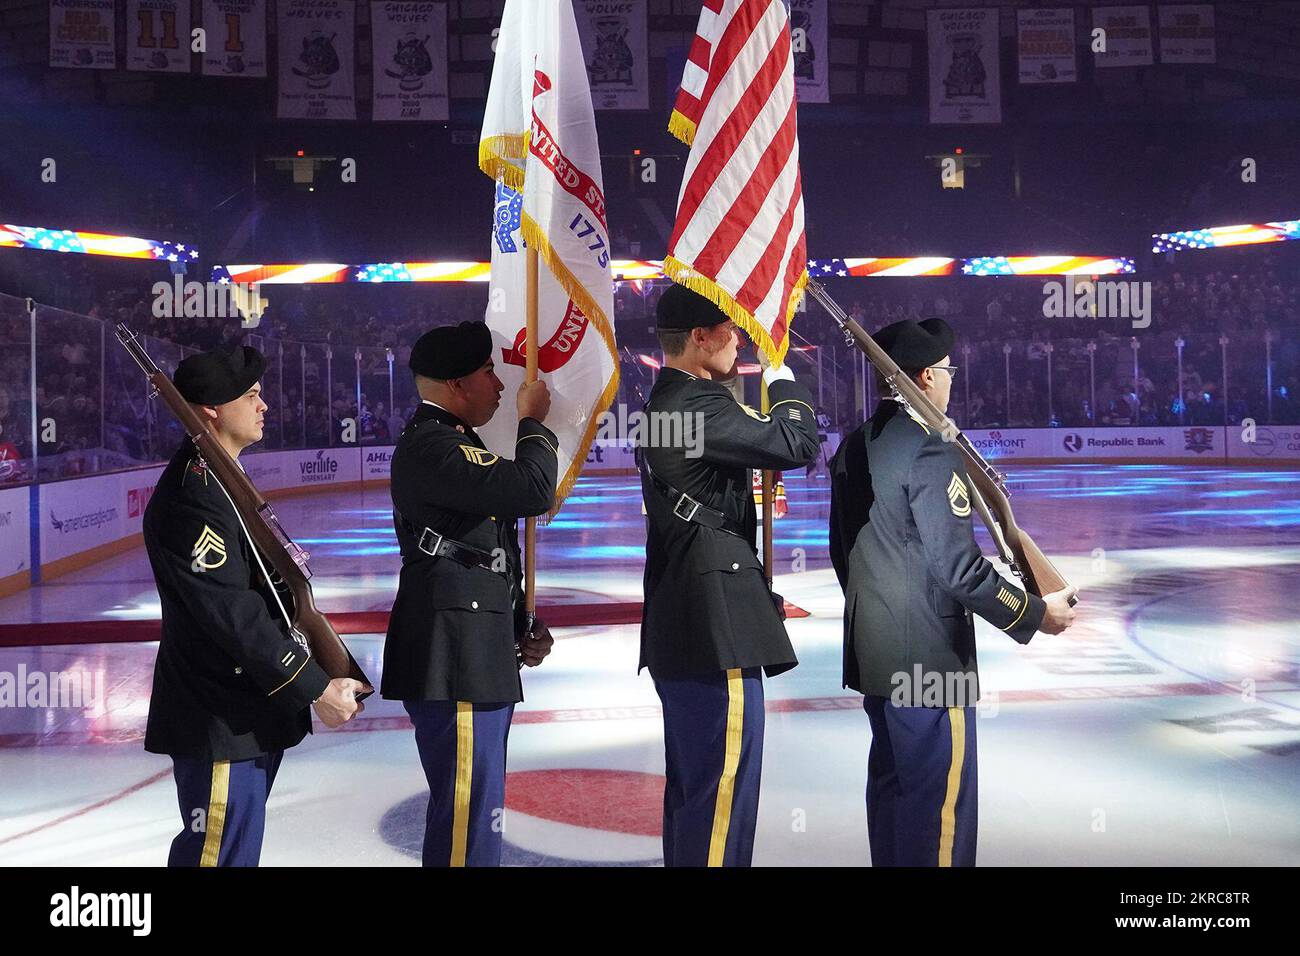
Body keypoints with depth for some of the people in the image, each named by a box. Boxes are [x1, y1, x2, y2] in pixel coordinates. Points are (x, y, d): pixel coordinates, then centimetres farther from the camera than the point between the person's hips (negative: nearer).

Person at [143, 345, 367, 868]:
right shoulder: (192, 496, -21)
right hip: (218, 721, -11)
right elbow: (233, 614, -25)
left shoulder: (220, 478, 14)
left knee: (235, 844, 20)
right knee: (221, 851, -4)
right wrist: (316, 688, -20)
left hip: (251, 709, 11)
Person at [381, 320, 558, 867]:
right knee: (469, 817, -10)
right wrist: (534, 422, -6)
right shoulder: (431, 447, -14)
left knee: (473, 810, 18)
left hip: (478, 659, 11)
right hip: (455, 660, -11)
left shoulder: (455, 445, 20)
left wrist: (521, 629, 16)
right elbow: (533, 491, -24)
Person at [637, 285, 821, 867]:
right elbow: (798, 444, -17)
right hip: (717, 625, -11)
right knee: (724, 785, -6)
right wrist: (785, 382, 0)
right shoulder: (700, 406, -16)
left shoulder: (663, 406, 16)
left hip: (677, 628, 11)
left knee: (691, 784, 17)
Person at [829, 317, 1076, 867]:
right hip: (928, 655, -9)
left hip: (872, 652, 9)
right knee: (939, 799, 0)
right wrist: (1037, 614, -9)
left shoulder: (854, 447, 7)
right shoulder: (929, 452, -19)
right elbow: (959, 568, -21)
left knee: (890, 782, 18)